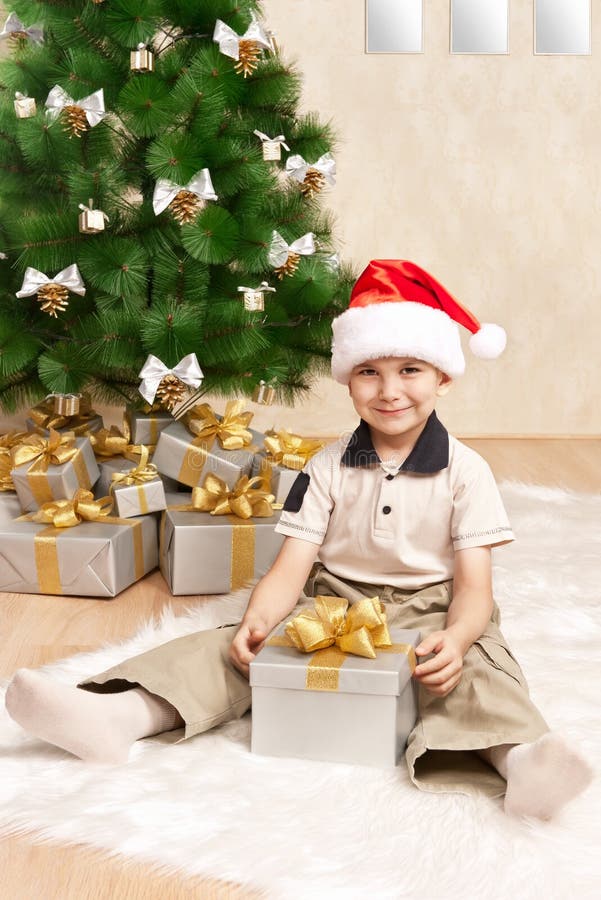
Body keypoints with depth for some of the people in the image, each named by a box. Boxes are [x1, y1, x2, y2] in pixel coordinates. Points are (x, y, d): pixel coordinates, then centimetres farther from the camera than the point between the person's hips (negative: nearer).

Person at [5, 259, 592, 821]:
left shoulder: (465, 471, -3)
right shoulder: (329, 467, 3)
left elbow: (474, 585, -8)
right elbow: (291, 568, -3)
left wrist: (456, 637, -31)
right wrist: (257, 621, -25)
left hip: (426, 614, -2)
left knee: (478, 669, -34)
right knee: (232, 647, -20)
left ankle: (520, 756, -61)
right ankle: (115, 715, -36)